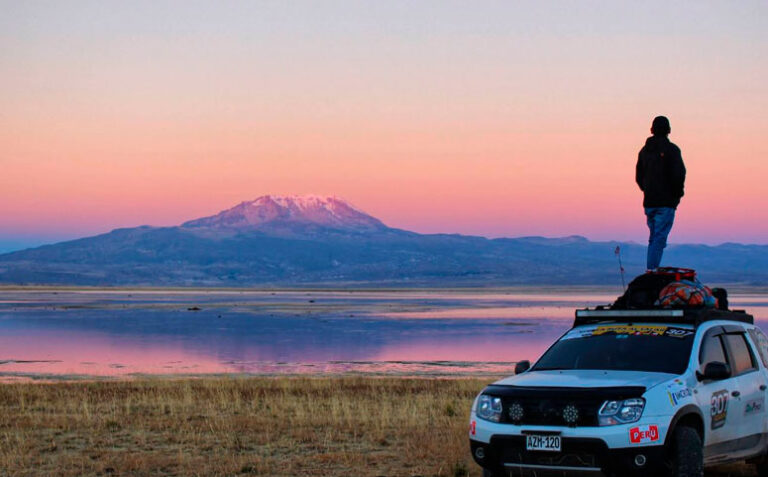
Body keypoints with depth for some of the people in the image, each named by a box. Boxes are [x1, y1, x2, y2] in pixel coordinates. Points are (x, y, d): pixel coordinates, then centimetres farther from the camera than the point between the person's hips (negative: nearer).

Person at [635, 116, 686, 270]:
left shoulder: (644, 150, 12)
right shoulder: (671, 149, -8)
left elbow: (638, 176, 15)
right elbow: (679, 175, -15)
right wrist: (677, 195, -2)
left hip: (649, 202, 6)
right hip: (666, 202, -6)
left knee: (654, 239, 15)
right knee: (659, 239, -8)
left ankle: (651, 271, 13)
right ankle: (652, 272, -15)